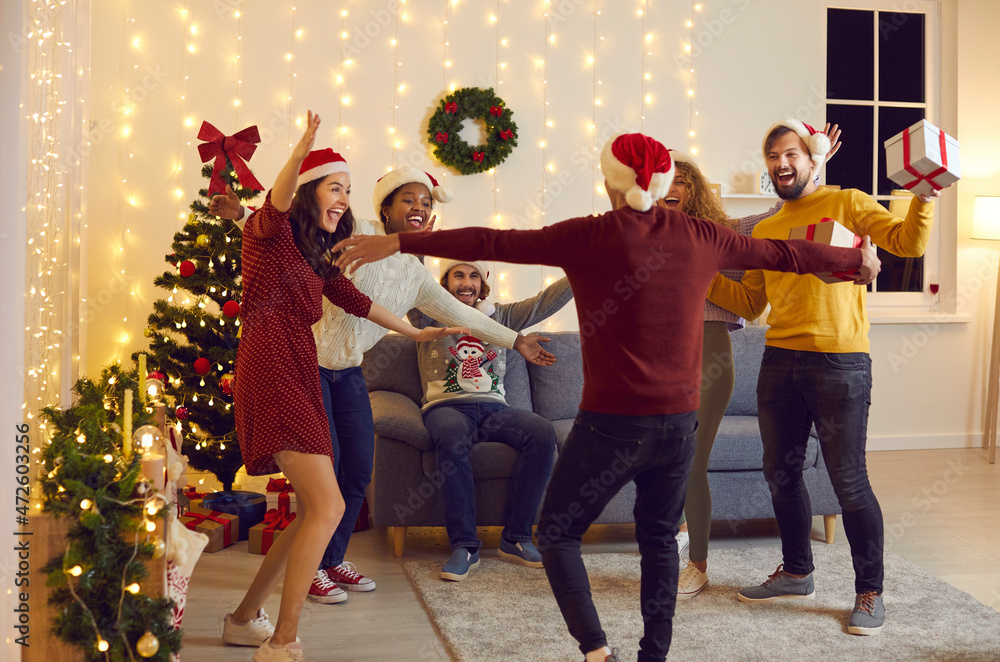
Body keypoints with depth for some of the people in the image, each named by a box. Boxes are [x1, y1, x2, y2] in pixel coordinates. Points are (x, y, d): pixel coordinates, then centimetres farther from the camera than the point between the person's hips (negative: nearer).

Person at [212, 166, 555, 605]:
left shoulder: (415, 275, 7)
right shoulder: (355, 234, -12)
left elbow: (460, 313, 17)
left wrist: (515, 342, 21)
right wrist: (240, 216, -25)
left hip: (348, 371, 7)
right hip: (308, 360, -6)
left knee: (359, 467, 5)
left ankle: (334, 559, 23)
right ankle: (312, 569, 8)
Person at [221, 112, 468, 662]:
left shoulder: (315, 254, 24)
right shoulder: (271, 233, 0)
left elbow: (355, 301, 31)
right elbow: (277, 202, -24)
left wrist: (416, 332, 39)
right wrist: (300, 154, -44)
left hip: (300, 375, 9)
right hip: (271, 370, -9)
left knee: (315, 512, 8)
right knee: (327, 507, -16)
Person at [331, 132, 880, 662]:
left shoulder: (588, 237, -8)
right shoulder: (700, 237, 3)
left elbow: (491, 243, -6)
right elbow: (785, 254, 16)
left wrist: (398, 243, 1)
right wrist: (856, 259, 34)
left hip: (613, 422, -4)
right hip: (679, 421, 5)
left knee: (557, 534, 11)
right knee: (659, 540, 20)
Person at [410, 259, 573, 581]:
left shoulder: (499, 315, 22)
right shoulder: (429, 316, 14)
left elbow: (545, 302, 14)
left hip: (494, 407, 3)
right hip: (446, 406, -3)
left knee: (543, 433, -26)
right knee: (453, 437, -39)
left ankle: (515, 537, -18)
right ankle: (464, 545, -30)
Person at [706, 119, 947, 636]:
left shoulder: (847, 204, 2)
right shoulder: (764, 230, 16)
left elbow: (907, 243, -10)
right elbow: (749, 302, 17)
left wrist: (925, 195, -24)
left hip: (840, 361, -6)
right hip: (779, 361, 6)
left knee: (848, 480, -3)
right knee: (781, 472, 13)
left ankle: (869, 592, 14)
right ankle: (796, 573, 32)